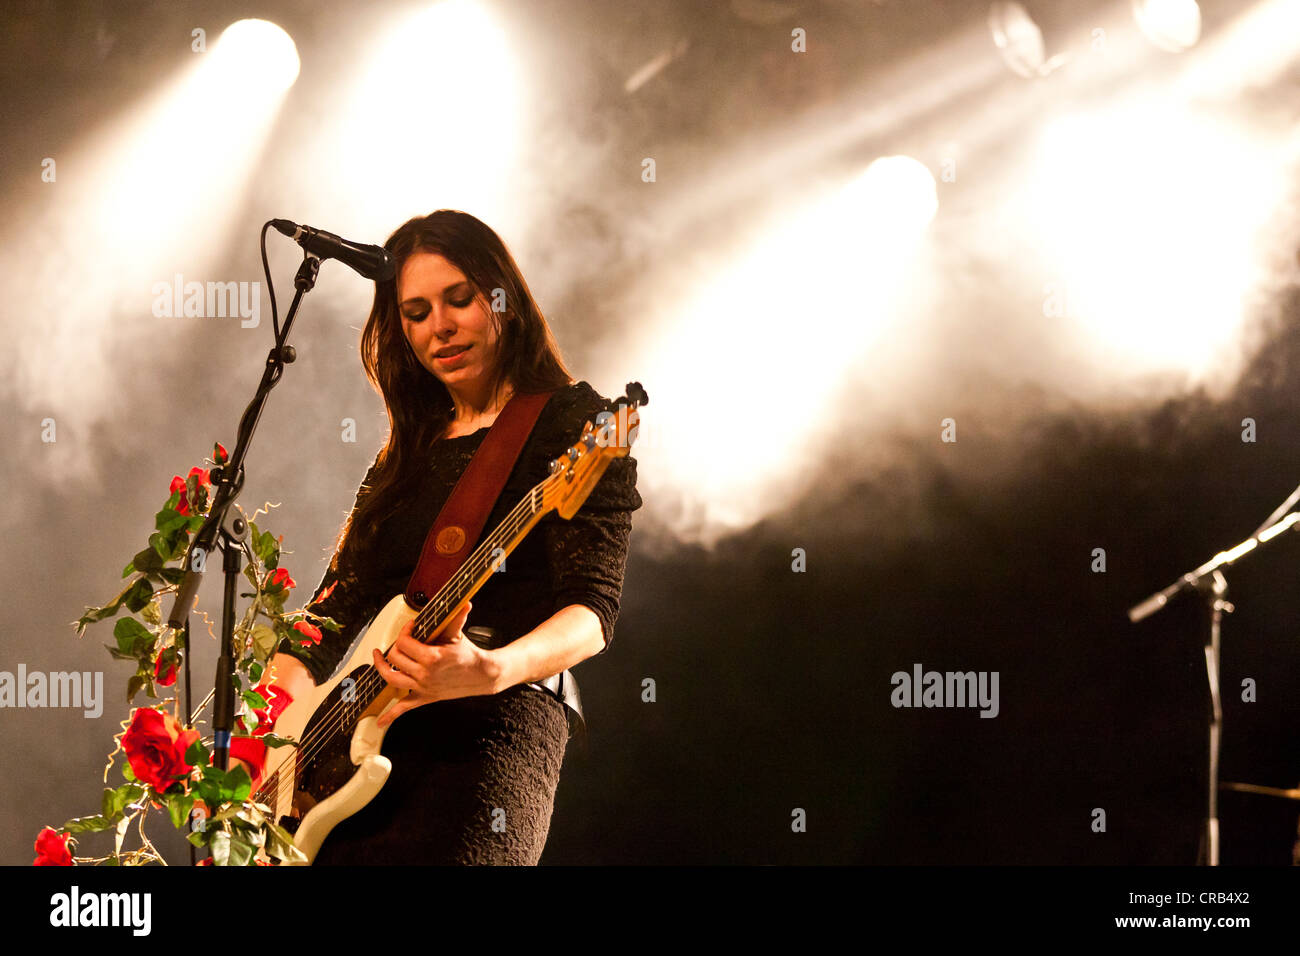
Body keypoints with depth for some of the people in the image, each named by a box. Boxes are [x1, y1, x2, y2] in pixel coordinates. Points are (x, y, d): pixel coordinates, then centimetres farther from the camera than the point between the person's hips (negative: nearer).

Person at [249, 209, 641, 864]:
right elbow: (338, 602, 20)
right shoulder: (407, 453, 22)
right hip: (360, 746, 5)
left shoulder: (573, 423, 3)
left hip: (496, 727, -5)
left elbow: (594, 609, -9)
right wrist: (288, 684, 0)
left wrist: (491, 671, -27)